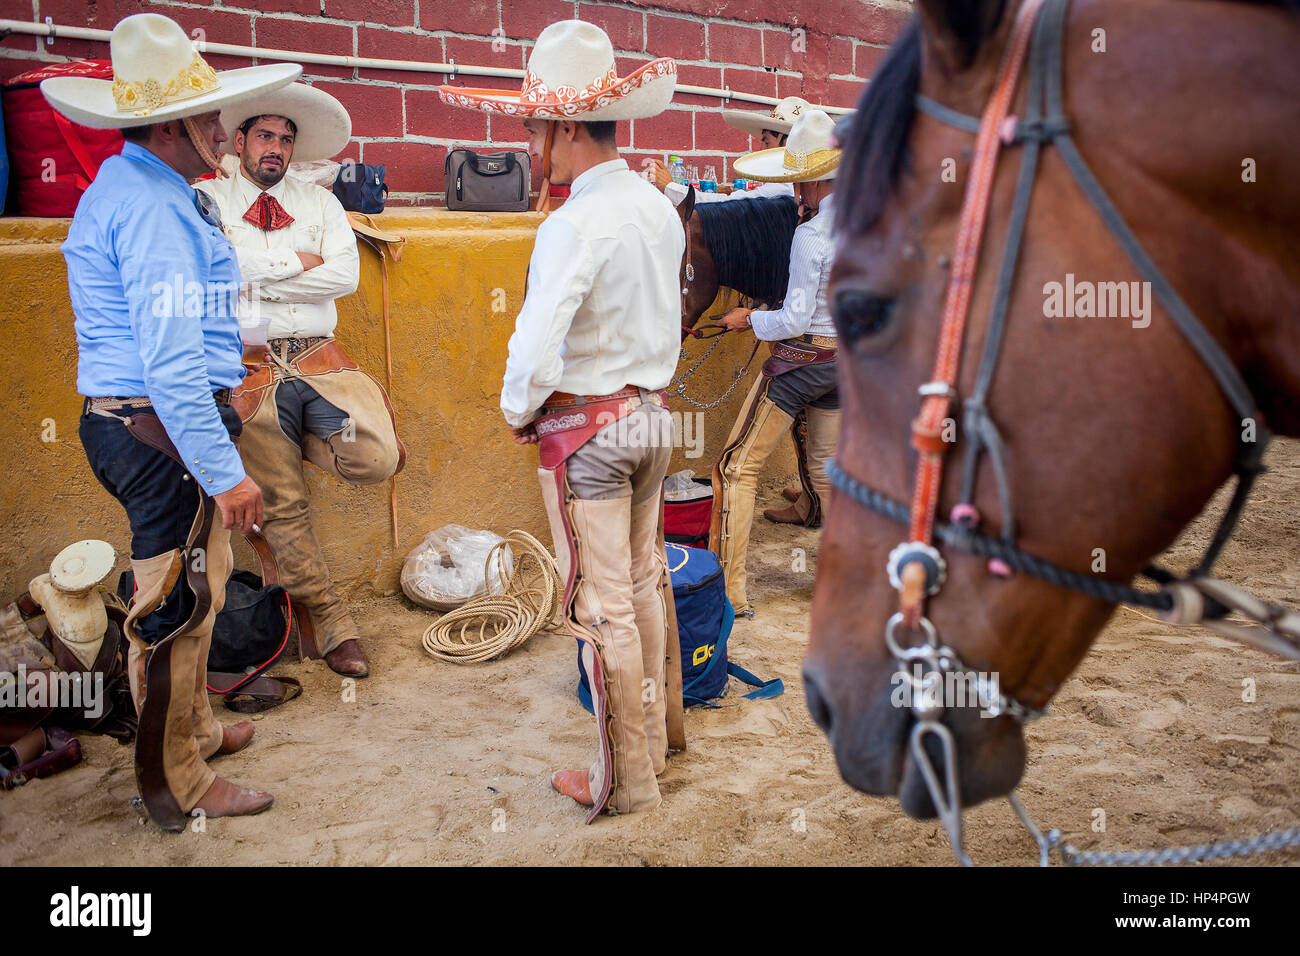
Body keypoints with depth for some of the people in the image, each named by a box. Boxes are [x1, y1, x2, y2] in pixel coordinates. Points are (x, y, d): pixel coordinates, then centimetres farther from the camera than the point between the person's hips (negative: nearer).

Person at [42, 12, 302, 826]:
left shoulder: (123, 189, 16)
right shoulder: (155, 209, -19)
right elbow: (171, 363, -26)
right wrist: (226, 472, -24)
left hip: (135, 420, 11)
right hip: (167, 431, -11)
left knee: (193, 591, 23)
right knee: (177, 605, 0)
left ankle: (194, 728, 40)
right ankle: (178, 786, 14)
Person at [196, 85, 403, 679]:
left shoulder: (320, 203, 15)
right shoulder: (207, 200, 8)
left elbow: (345, 275, -2)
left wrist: (259, 277, -6)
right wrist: (297, 262, -6)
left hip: (319, 361, 2)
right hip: (250, 369, -2)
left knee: (377, 460, -20)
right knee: (282, 506, 0)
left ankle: (300, 436, 13)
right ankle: (330, 623, 13)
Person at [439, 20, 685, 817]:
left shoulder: (574, 225, -21)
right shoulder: (660, 208, 5)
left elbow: (535, 354, -27)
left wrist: (518, 414, -9)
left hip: (584, 430, -8)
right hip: (651, 414, 8)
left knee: (603, 608, 3)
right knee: (645, 585, 18)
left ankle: (626, 782, 15)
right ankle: (654, 743, 33)